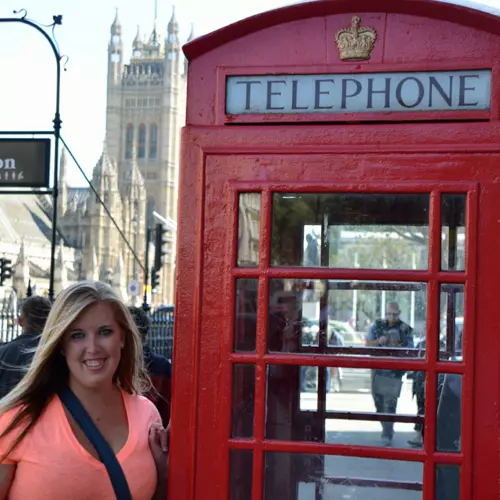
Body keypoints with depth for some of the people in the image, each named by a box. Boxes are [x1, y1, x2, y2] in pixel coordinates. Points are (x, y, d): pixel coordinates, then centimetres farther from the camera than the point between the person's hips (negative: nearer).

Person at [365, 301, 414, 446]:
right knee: (378, 402, 13)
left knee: (390, 404, -9)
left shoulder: (406, 330, -2)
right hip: (378, 370, 4)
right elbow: (368, 344, 6)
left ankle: (387, 435, -7)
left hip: (394, 373, -4)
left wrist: (397, 346, -21)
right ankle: (386, 428, 31)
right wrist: (378, 341, -14)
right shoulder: (377, 326, 6)